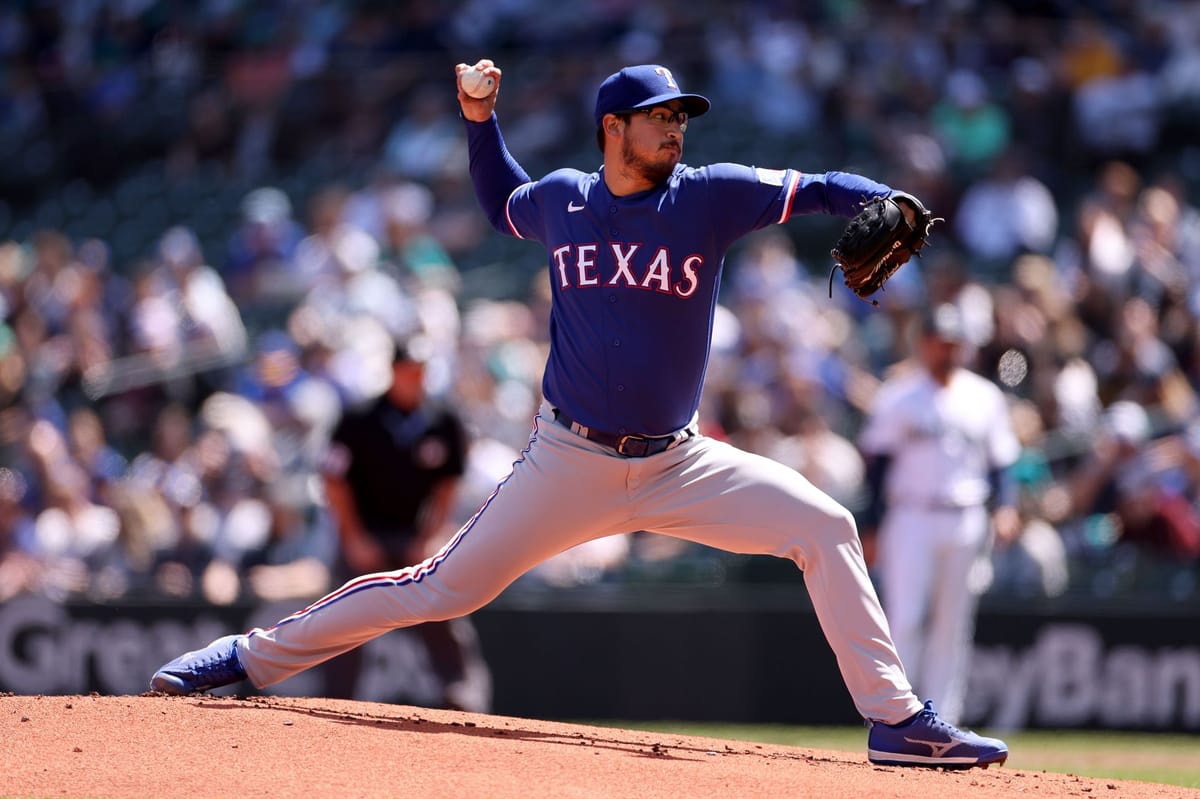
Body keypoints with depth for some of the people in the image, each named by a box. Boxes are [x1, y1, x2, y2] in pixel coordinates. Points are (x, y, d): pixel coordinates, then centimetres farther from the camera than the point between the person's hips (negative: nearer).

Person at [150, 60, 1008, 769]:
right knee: (445, 587, -3)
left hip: (676, 465, 1)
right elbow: (501, 204, 25)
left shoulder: (710, 196, -4)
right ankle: (254, 656, 10)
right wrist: (480, 121, 11)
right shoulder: (560, 199, 2)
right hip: (569, 465, -1)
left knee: (826, 528, -13)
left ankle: (896, 718, -7)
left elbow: (822, 188, -9)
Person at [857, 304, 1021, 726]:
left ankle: (942, 720, 9)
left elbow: (1000, 463, 12)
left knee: (953, 625, 5)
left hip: (968, 523, 3)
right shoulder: (898, 395, 2)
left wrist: (1004, 507, -6)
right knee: (905, 617, -11)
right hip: (912, 517, -3)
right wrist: (871, 528, -4)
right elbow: (877, 462, 1)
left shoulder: (985, 397, 11)